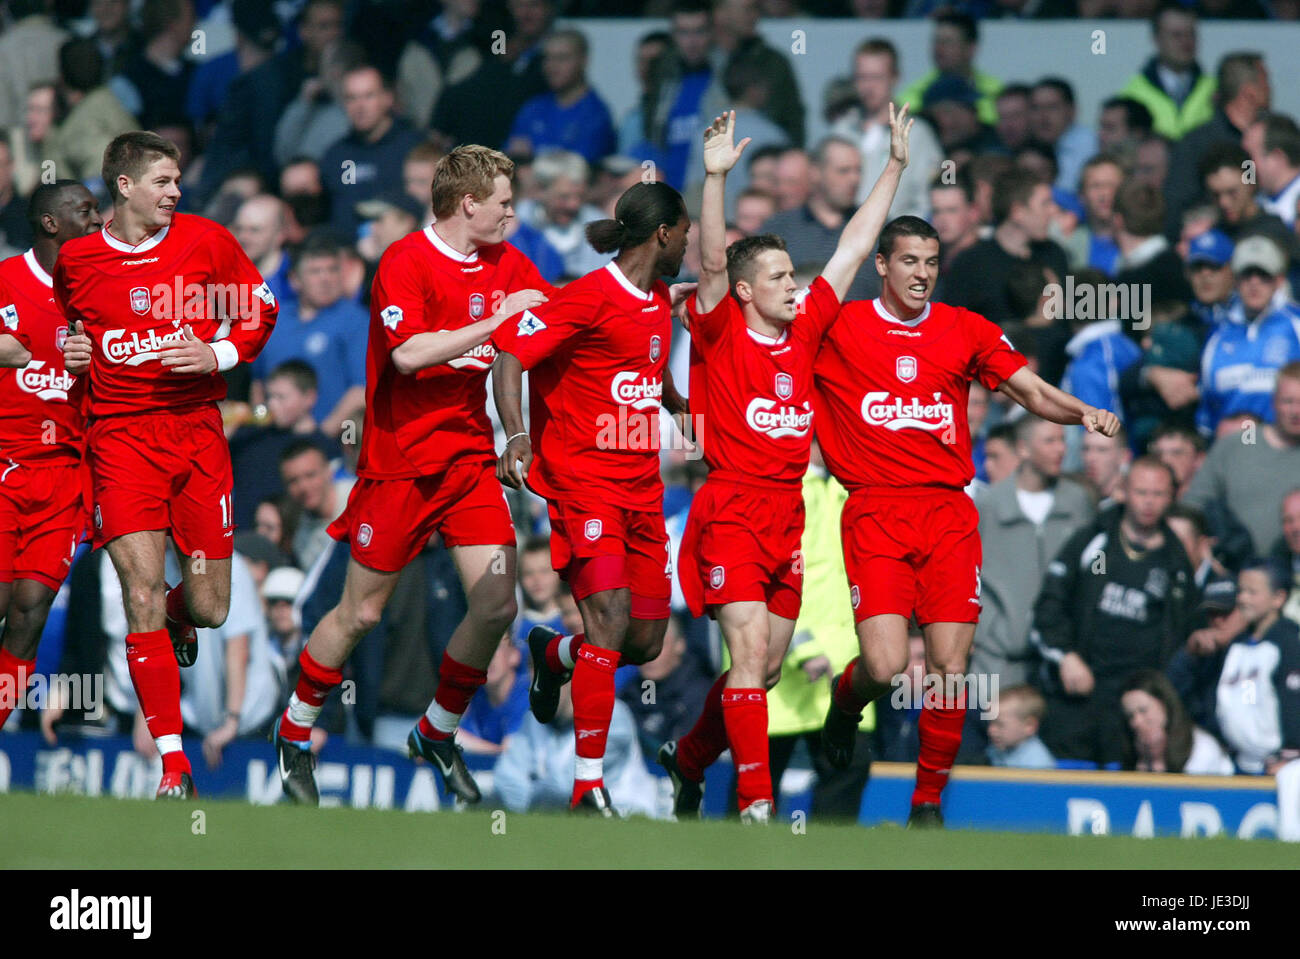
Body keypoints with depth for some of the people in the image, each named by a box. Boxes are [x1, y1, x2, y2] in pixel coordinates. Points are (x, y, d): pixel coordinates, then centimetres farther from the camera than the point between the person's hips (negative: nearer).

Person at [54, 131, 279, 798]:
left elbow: (261, 311, 11)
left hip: (197, 429, 1)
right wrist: (70, 355, 2)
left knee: (209, 608, 1)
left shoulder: (206, 242, 2)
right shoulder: (75, 260, 3)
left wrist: (217, 355, -6)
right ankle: (173, 764, -12)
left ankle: (177, 622, 43)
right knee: (141, 587, -15)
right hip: (121, 435, -1)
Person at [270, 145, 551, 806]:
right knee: (361, 614, 1)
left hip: (471, 457, 6)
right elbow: (409, 354, -26)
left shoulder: (506, 264, 9)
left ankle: (437, 735, 15)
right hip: (401, 463, -6)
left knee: (496, 604, -6)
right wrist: (497, 320, -25)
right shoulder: (406, 262, -13)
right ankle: (294, 734, 22)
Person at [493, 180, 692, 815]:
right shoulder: (590, 299, -14)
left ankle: (554, 654, 41)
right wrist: (516, 436, -32)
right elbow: (509, 353, -20)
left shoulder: (659, 301, 13)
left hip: (642, 490, 8)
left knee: (645, 643, 6)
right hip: (583, 482, -8)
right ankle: (588, 787, -18)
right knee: (611, 617, -21)